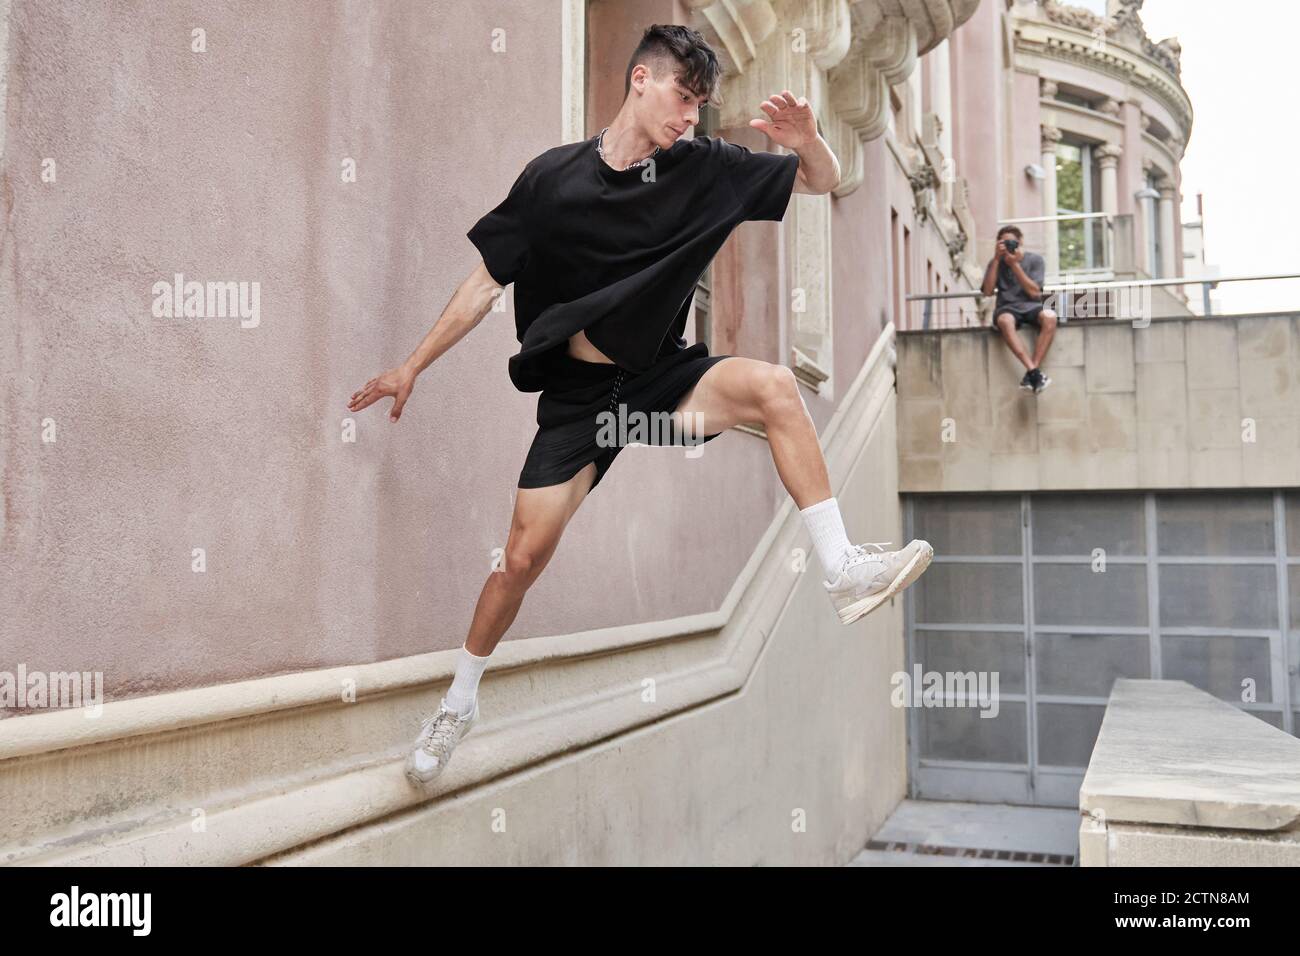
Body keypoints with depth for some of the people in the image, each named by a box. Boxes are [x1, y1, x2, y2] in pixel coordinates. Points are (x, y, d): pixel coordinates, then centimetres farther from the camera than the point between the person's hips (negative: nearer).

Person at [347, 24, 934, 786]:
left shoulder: (705, 169, -2)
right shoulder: (553, 176, -6)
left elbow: (824, 182, 4)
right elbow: (486, 284, 0)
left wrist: (808, 141, -19)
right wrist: (413, 367, -1)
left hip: (662, 375, 1)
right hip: (577, 392, -1)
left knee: (772, 385, -28)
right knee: (526, 553, -4)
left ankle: (844, 571, -24)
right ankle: (460, 702, 20)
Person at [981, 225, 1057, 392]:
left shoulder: (1035, 260, 6)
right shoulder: (996, 262, 10)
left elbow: (1034, 292, -6)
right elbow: (988, 291, -4)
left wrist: (1015, 264, -11)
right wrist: (996, 259, -7)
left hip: (1031, 306, 0)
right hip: (1007, 308, 0)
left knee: (1050, 317, -35)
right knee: (1005, 321, -38)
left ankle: (1030, 375, -34)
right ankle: (1034, 371, -41)